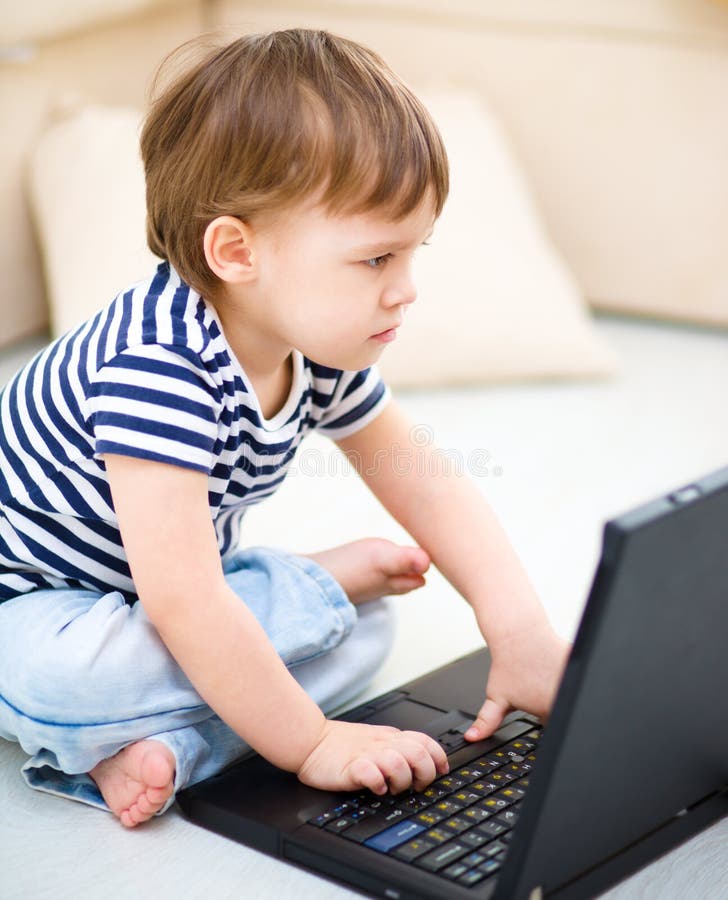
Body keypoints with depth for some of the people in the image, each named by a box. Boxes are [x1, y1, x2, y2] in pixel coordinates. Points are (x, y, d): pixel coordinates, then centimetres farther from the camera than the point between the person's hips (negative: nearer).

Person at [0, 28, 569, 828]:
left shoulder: (318, 348, -9)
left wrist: (525, 639, -10)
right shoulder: (159, 369, -36)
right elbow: (184, 603, -38)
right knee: (66, 675, -39)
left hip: (164, 597, 8)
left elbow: (428, 487, 2)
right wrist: (311, 745, -30)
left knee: (364, 634, -6)